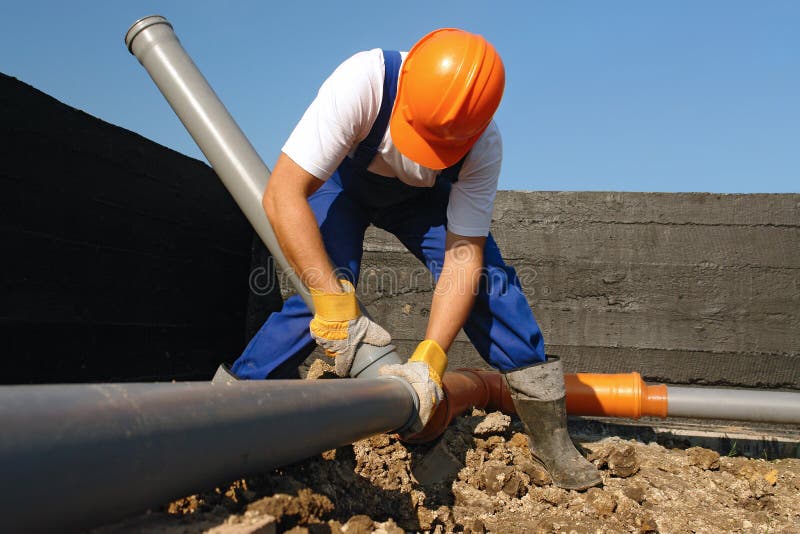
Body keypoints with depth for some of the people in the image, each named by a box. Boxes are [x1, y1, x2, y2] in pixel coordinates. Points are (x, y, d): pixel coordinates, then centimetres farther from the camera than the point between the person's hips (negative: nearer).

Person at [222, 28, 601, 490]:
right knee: (319, 292, -26)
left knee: (488, 279, -17)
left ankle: (551, 438, -5)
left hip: (421, 196, 2)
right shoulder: (362, 83, -41)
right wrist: (335, 303, -48)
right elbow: (283, 194, -43)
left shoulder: (483, 147, -32)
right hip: (340, 179, -1)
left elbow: (463, 255, -29)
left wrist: (430, 358, -41)